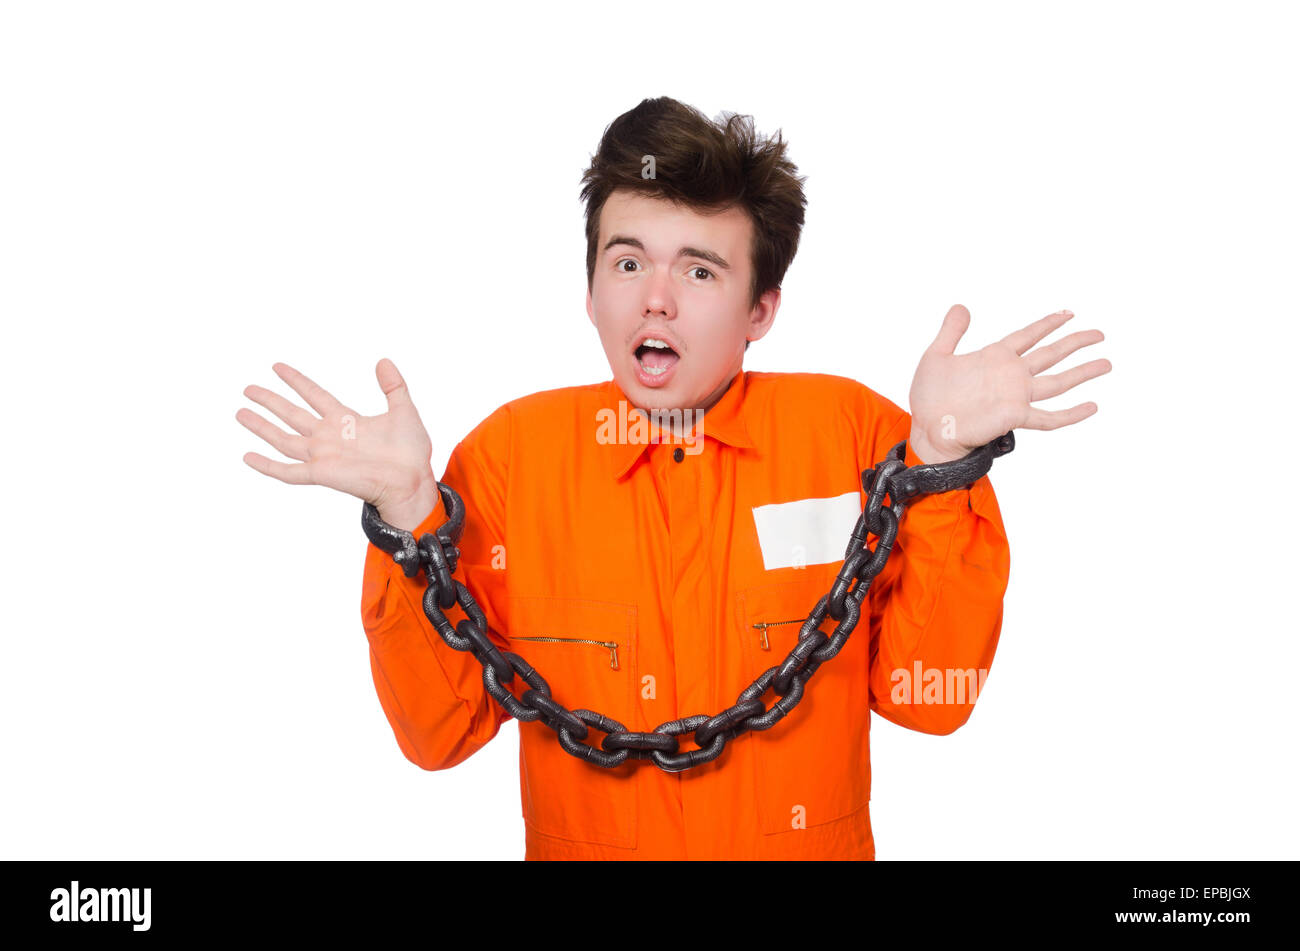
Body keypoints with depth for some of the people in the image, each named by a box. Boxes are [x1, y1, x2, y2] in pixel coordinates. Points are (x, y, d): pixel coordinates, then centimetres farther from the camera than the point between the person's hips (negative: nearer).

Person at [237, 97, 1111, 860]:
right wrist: (408, 514, -17)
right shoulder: (509, 450, -4)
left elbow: (926, 697, -8)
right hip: (580, 843, 0)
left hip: (812, 843, 1)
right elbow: (445, 731, -5)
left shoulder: (850, 431, -6)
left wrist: (936, 461, -16)